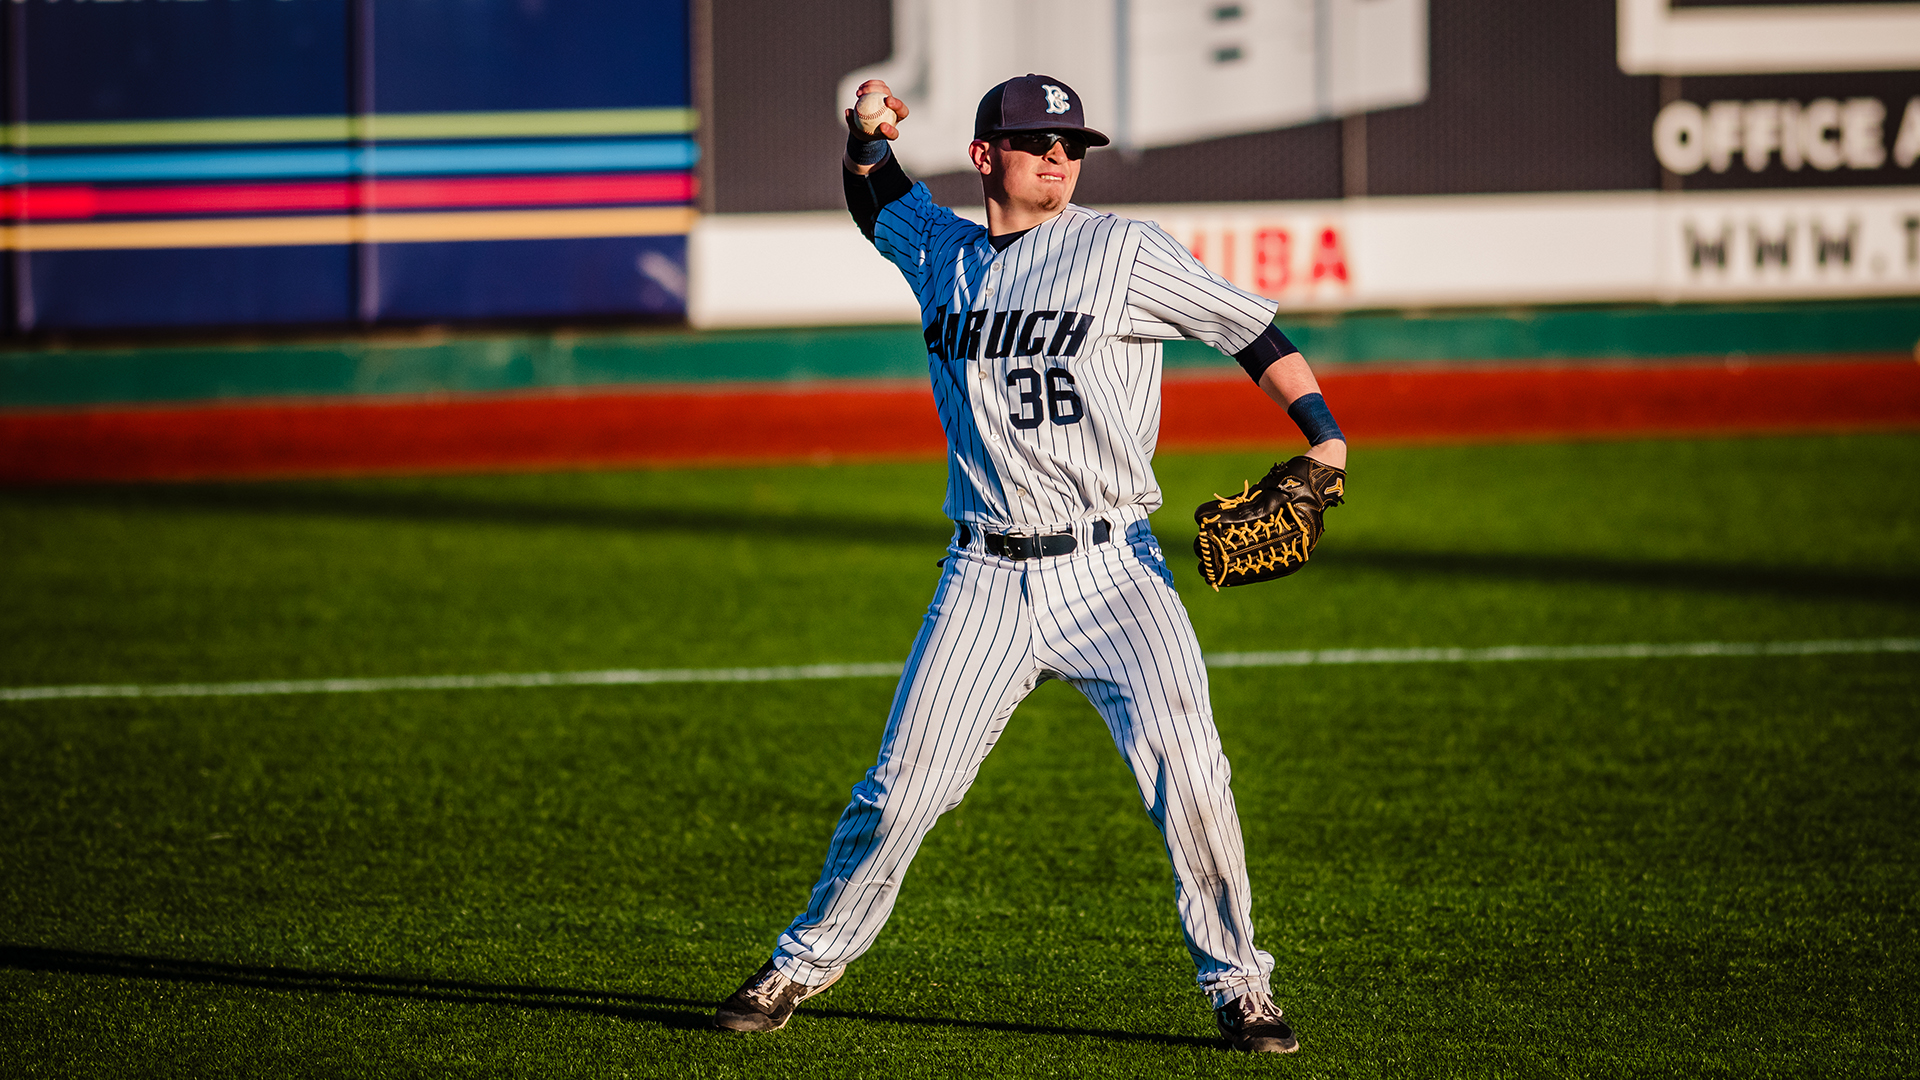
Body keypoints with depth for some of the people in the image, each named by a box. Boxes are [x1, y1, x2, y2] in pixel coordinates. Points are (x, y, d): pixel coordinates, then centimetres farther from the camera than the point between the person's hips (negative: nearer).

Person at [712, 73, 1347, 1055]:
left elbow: (1250, 330, -4)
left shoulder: (1122, 252, -3)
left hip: (1110, 569, -3)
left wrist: (1324, 438, -17)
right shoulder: (941, 255, 10)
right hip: (986, 579, 3)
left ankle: (1237, 983, -2)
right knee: (901, 787, 1)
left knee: (1186, 769, -17)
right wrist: (866, 138, 12)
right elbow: (877, 200, 32)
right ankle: (805, 963, 20)